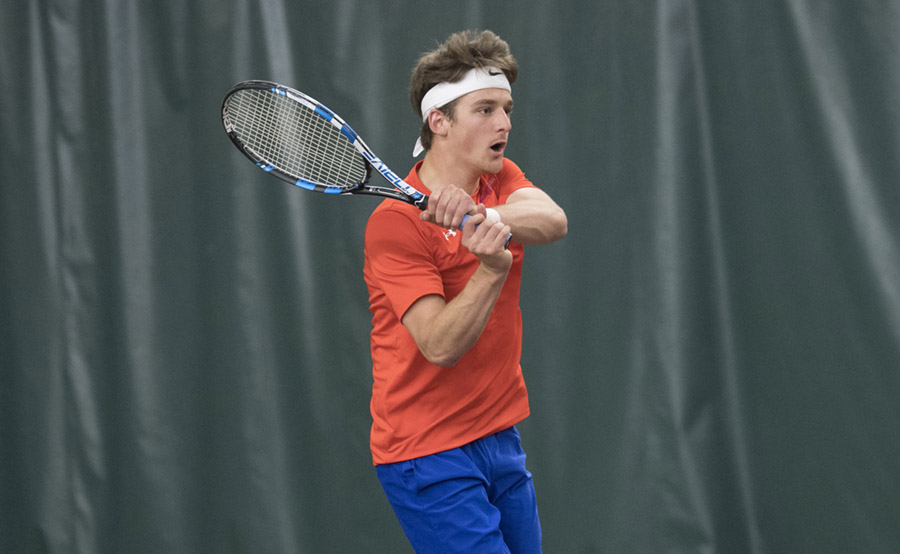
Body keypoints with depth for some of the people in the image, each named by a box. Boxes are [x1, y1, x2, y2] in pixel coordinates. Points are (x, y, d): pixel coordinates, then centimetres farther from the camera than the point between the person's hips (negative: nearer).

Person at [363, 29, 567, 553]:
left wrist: (484, 215, -37)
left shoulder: (501, 180, 6)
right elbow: (440, 346, -24)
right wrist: (491, 268, -38)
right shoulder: (394, 222, -16)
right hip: (429, 455, -7)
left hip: (501, 438, 7)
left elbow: (552, 221, -18)